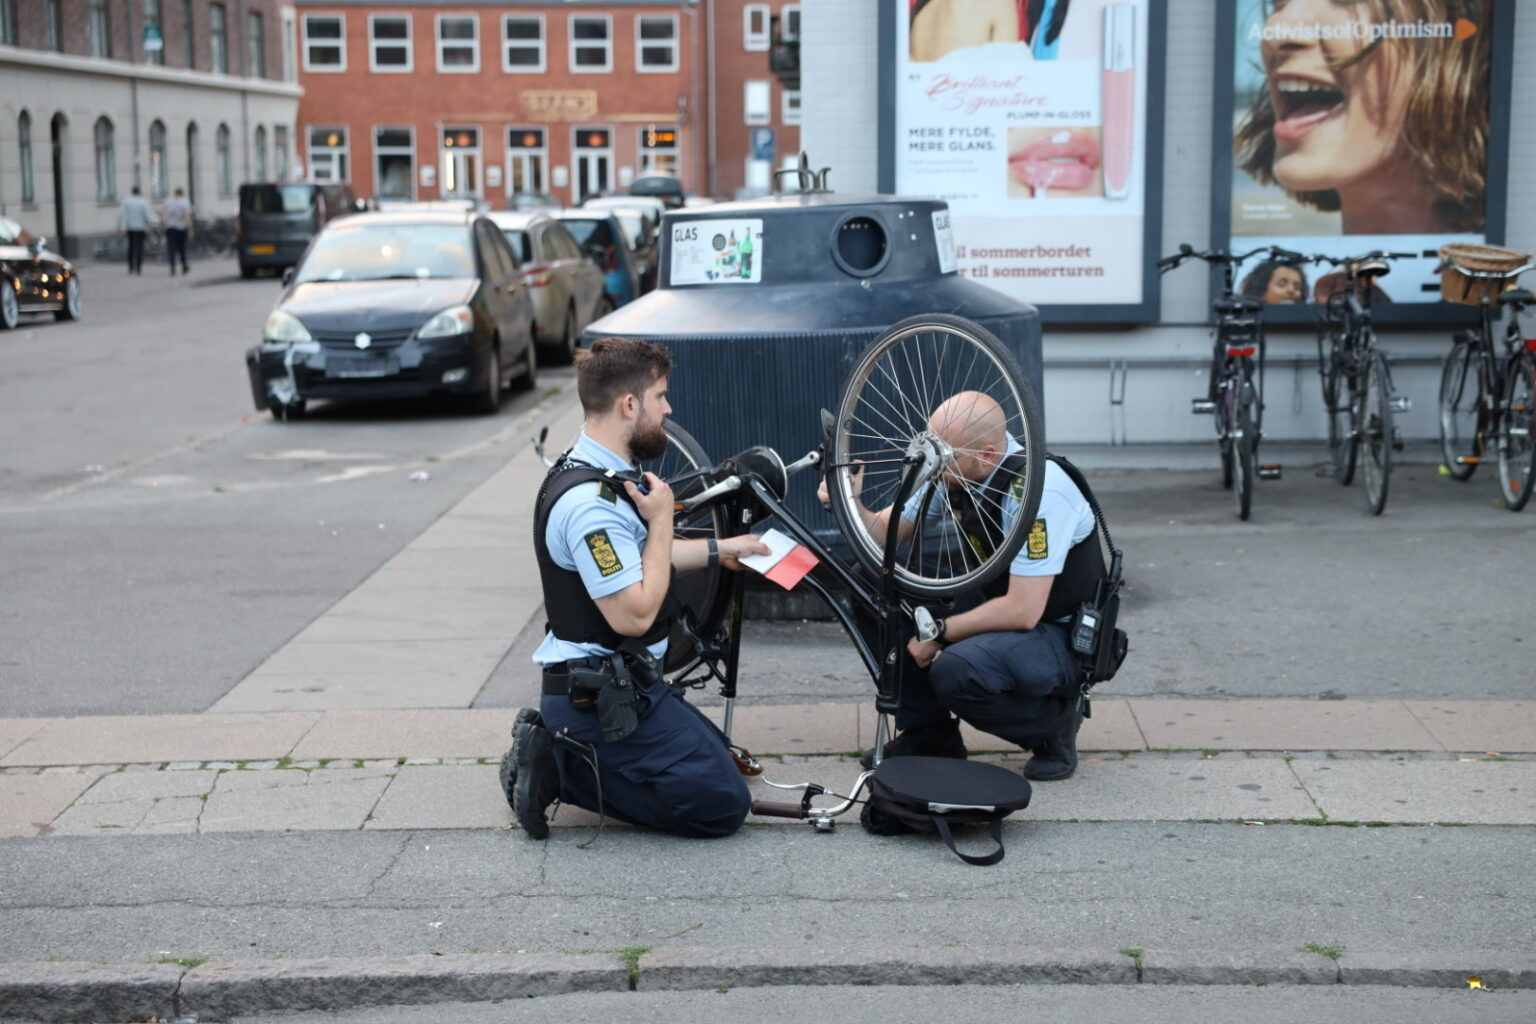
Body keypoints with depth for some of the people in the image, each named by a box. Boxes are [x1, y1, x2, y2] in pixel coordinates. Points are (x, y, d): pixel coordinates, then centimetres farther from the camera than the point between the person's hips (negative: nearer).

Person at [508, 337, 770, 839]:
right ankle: (561, 771, -6)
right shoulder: (590, 504, -26)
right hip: (602, 697, -10)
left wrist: (719, 549, 21)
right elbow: (634, 614, -25)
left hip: (621, 682, 10)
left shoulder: (589, 470, 8)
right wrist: (661, 519, -16)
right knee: (722, 804, -9)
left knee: (717, 752, 22)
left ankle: (554, 747, 11)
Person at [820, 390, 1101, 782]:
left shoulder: (1037, 489, -29)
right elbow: (883, 534, 2)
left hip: (1062, 639, -8)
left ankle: (1052, 720, -3)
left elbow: (1023, 611, -31)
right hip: (994, 607, 8)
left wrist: (939, 633, -21)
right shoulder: (953, 470, -5)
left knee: (955, 670, -35)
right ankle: (928, 732, 5)